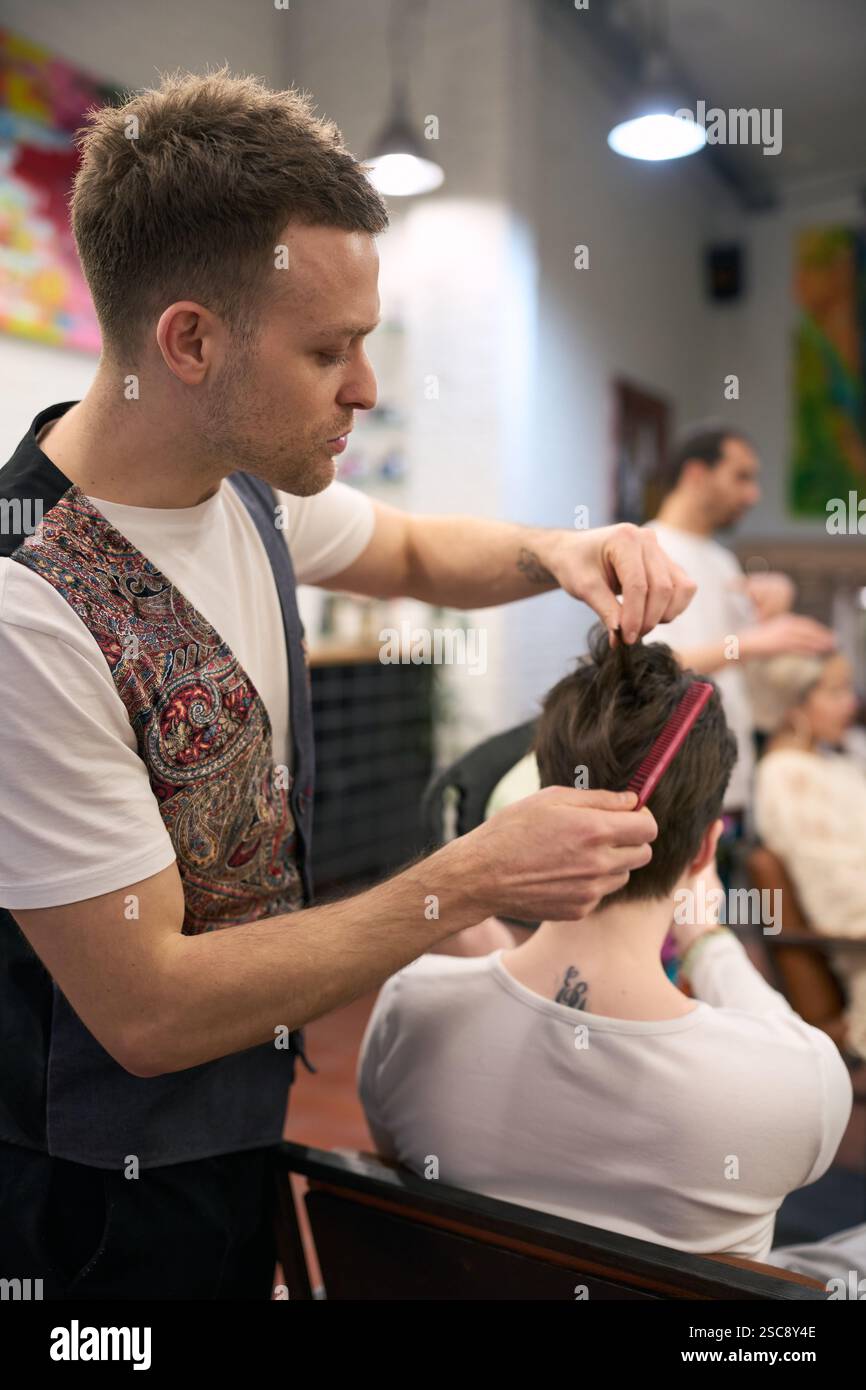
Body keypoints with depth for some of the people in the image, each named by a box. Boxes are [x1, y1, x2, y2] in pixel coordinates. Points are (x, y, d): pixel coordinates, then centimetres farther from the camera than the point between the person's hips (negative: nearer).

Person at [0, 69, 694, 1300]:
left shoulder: (239, 477, -8)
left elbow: (414, 551, 12)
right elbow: (147, 1013, -28)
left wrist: (558, 553, -9)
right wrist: (473, 882, -26)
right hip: (120, 1186, -7)